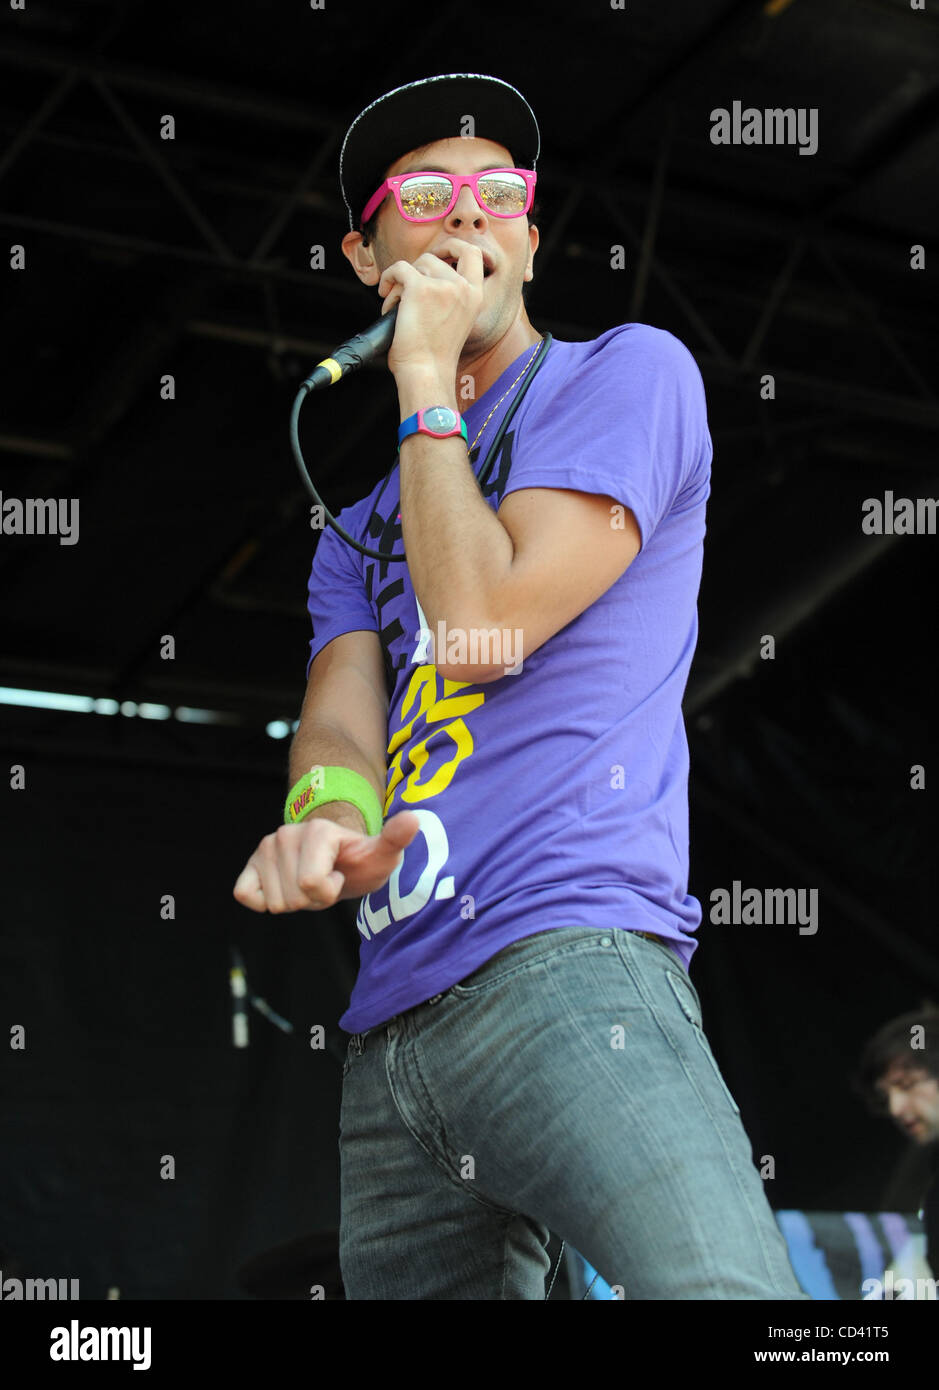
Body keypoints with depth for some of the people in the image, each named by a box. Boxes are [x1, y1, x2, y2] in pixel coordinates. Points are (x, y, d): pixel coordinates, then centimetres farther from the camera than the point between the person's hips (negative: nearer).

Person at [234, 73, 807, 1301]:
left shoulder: (630, 371, 7)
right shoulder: (361, 525, 27)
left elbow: (481, 627, -6)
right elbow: (341, 716, 8)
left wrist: (427, 384, 5)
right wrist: (330, 819, -17)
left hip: (569, 958, -6)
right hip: (389, 1028, 7)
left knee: (714, 1286, -28)